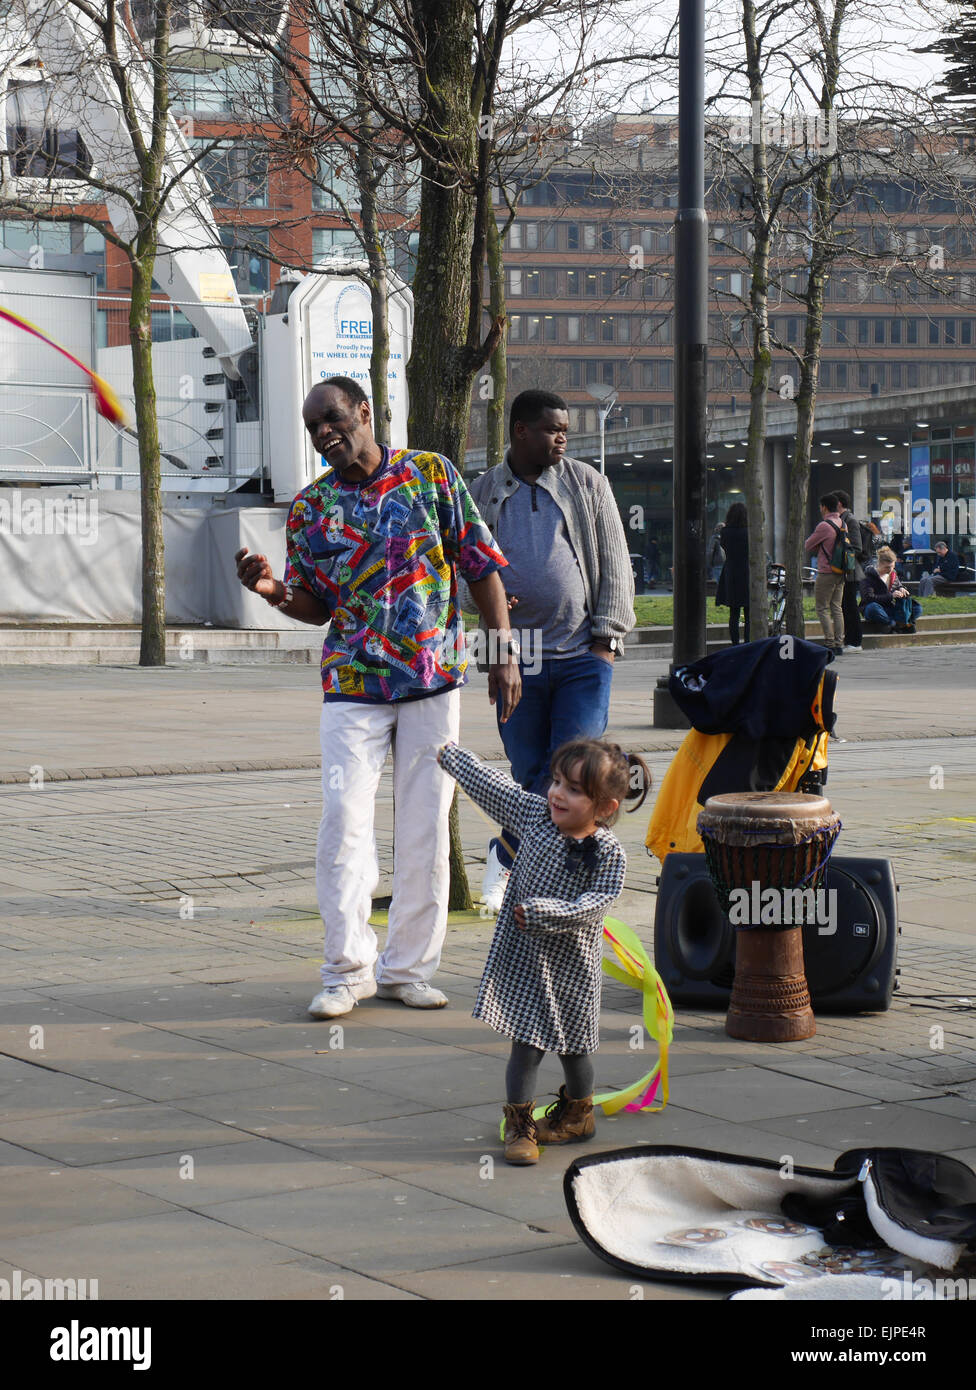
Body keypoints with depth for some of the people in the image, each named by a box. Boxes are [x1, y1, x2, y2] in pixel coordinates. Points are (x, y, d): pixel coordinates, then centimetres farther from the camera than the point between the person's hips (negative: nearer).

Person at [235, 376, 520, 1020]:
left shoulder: (431, 474, 1)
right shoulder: (310, 507, 5)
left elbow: (482, 565, 3)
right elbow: (315, 606, 11)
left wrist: (504, 652, -1)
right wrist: (273, 590, -11)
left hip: (435, 678, 0)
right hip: (354, 683, 0)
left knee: (426, 827, 3)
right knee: (344, 822, -9)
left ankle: (407, 967, 14)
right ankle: (348, 969, 2)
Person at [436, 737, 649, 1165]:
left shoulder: (609, 855, -16)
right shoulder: (533, 813, -5)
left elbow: (593, 907, -23)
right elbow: (490, 784, 8)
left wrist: (541, 912, -31)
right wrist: (449, 754, 20)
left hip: (572, 964, -1)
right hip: (523, 955, 1)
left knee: (573, 1045, 16)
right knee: (525, 1043, -3)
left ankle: (577, 1112, 40)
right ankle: (518, 1123, 10)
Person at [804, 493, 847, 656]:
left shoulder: (824, 526, -16)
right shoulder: (842, 524, 9)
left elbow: (807, 546, -6)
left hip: (826, 573, -7)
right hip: (840, 573, 7)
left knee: (823, 609, -1)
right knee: (837, 608, 10)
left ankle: (830, 644, -6)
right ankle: (839, 644, 8)